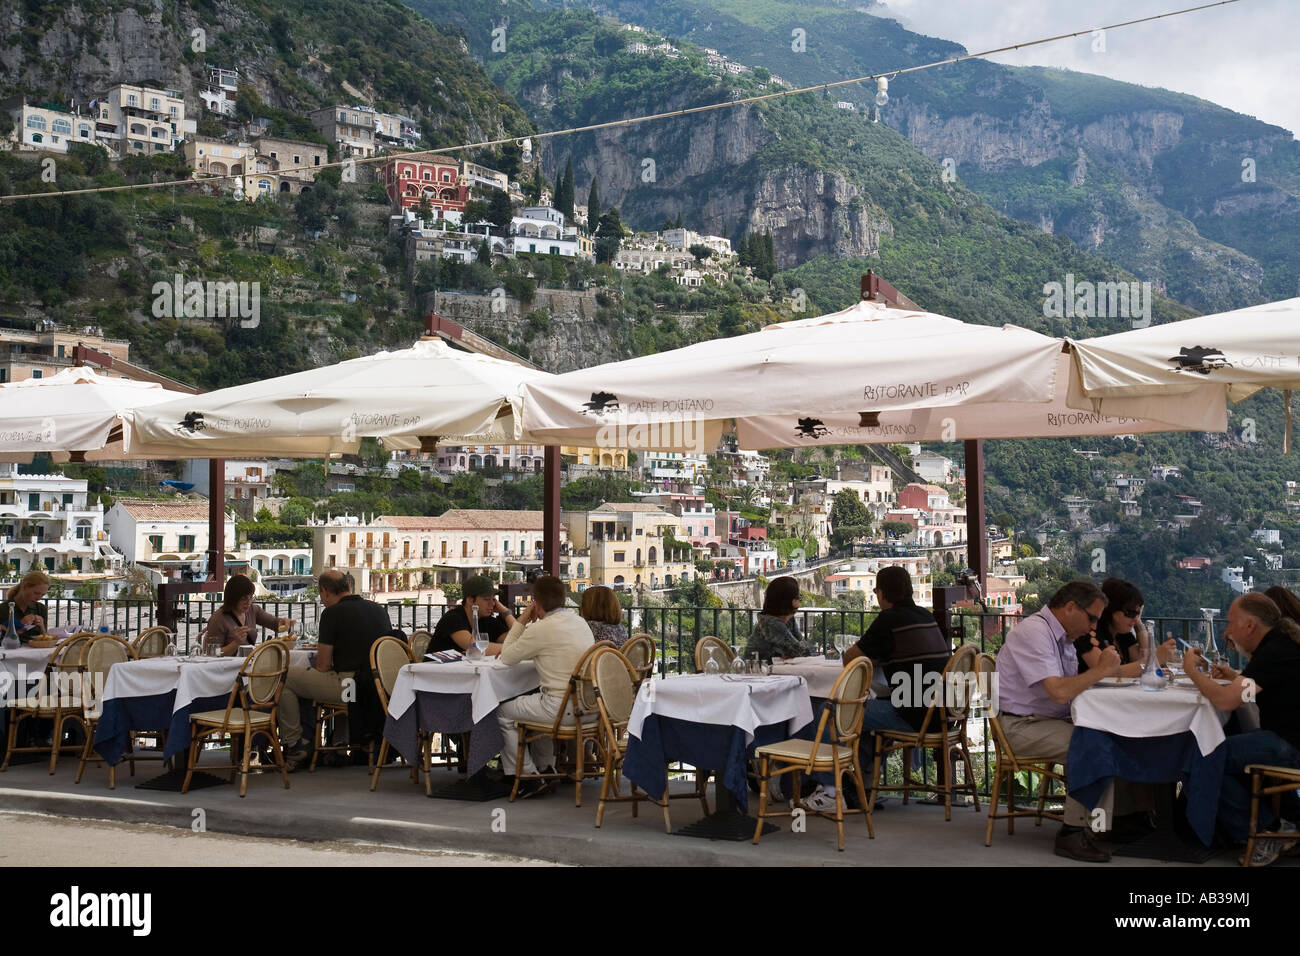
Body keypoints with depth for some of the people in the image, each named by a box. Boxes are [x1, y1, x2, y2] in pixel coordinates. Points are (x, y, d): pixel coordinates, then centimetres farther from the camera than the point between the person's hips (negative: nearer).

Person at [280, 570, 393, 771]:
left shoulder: (332, 613, -7)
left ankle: (293, 745, 11)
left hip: (348, 688, -8)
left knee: (285, 679, 7)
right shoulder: (379, 609, 13)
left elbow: (323, 667, -5)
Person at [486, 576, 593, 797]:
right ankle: (545, 768, 39)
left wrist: (523, 620, 4)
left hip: (561, 707, -9)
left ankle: (528, 777, 10)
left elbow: (508, 658, -1)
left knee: (503, 712, 9)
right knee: (533, 699, 34)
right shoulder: (580, 622, 12)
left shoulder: (541, 629, -15)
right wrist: (503, 647, 27)